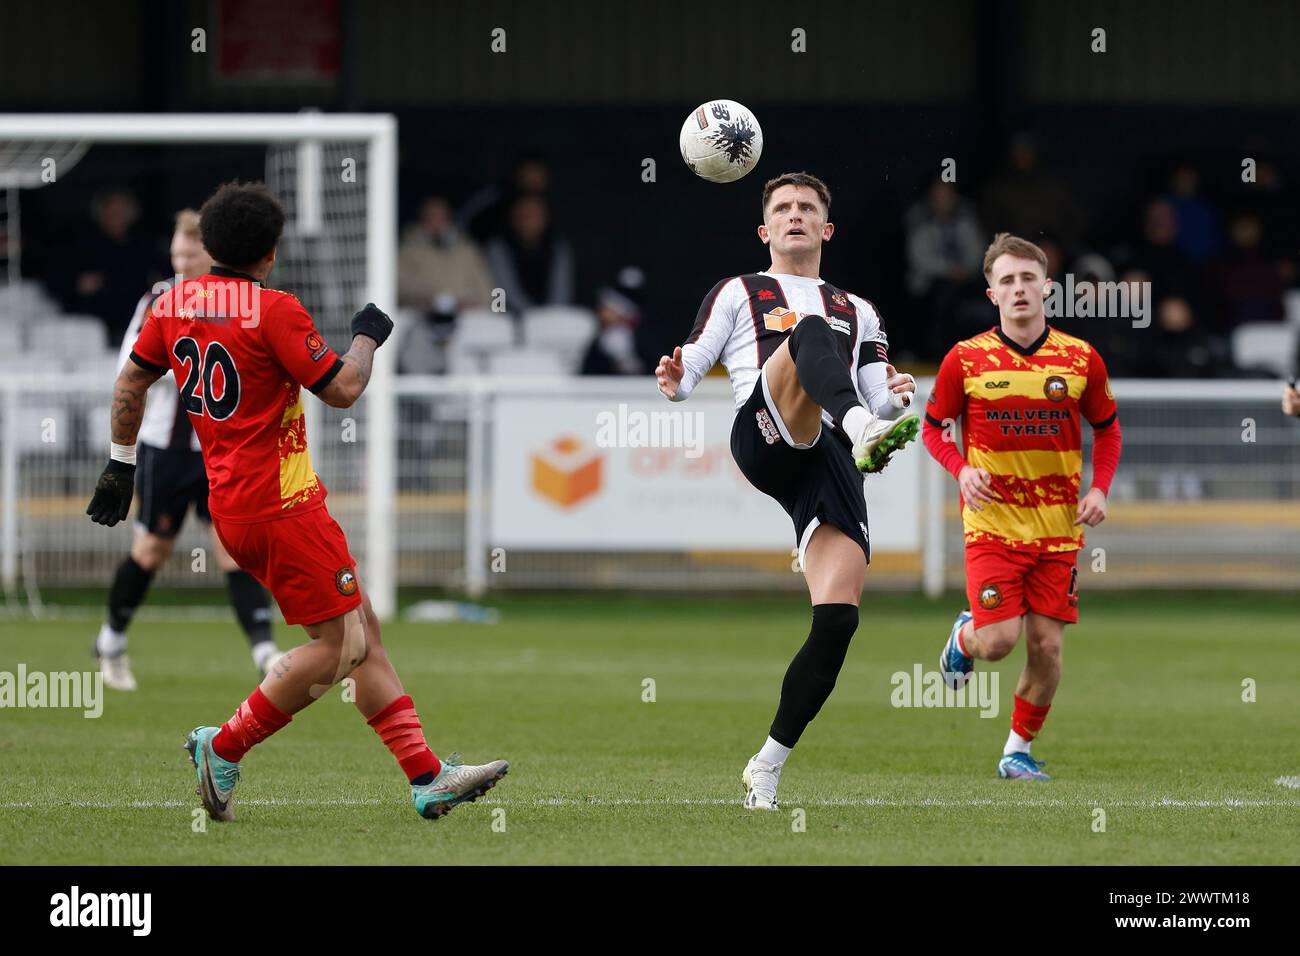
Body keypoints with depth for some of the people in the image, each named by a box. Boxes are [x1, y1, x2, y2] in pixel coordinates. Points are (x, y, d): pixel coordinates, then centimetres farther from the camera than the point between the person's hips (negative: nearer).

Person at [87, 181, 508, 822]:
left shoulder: (174, 303, 8)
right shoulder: (274, 311, -14)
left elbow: (130, 384, 15)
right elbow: (342, 390, -12)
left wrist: (121, 468, 25)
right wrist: (367, 336, 6)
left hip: (229, 504, 9)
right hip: (280, 505, -9)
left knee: (363, 629, 10)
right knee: (340, 644, -4)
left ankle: (426, 777, 8)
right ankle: (223, 748, -3)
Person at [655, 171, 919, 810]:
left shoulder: (858, 313, 33)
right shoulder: (737, 294, 26)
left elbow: (879, 403, 26)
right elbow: (687, 374, 15)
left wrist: (894, 401, 1)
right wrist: (674, 383, -10)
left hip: (830, 463, 3)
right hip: (763, 438, -3)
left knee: (837, 619, -16)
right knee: (811, 333, -32)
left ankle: (767, 768, -2)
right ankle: (863, 436, -64)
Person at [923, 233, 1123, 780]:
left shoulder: (1081, 359, 0)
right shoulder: (965, 359, -5)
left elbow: (1107, 428, 13)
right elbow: (934, 427, 7)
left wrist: (1099, 489, -2)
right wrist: (962, 470, -12)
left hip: (1059, 528, 2)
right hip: (992, 524, -2)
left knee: (1046, 646, -1)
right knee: (998, 642, -12)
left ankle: (1019, 751, 18)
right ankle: (964, 639, 25)